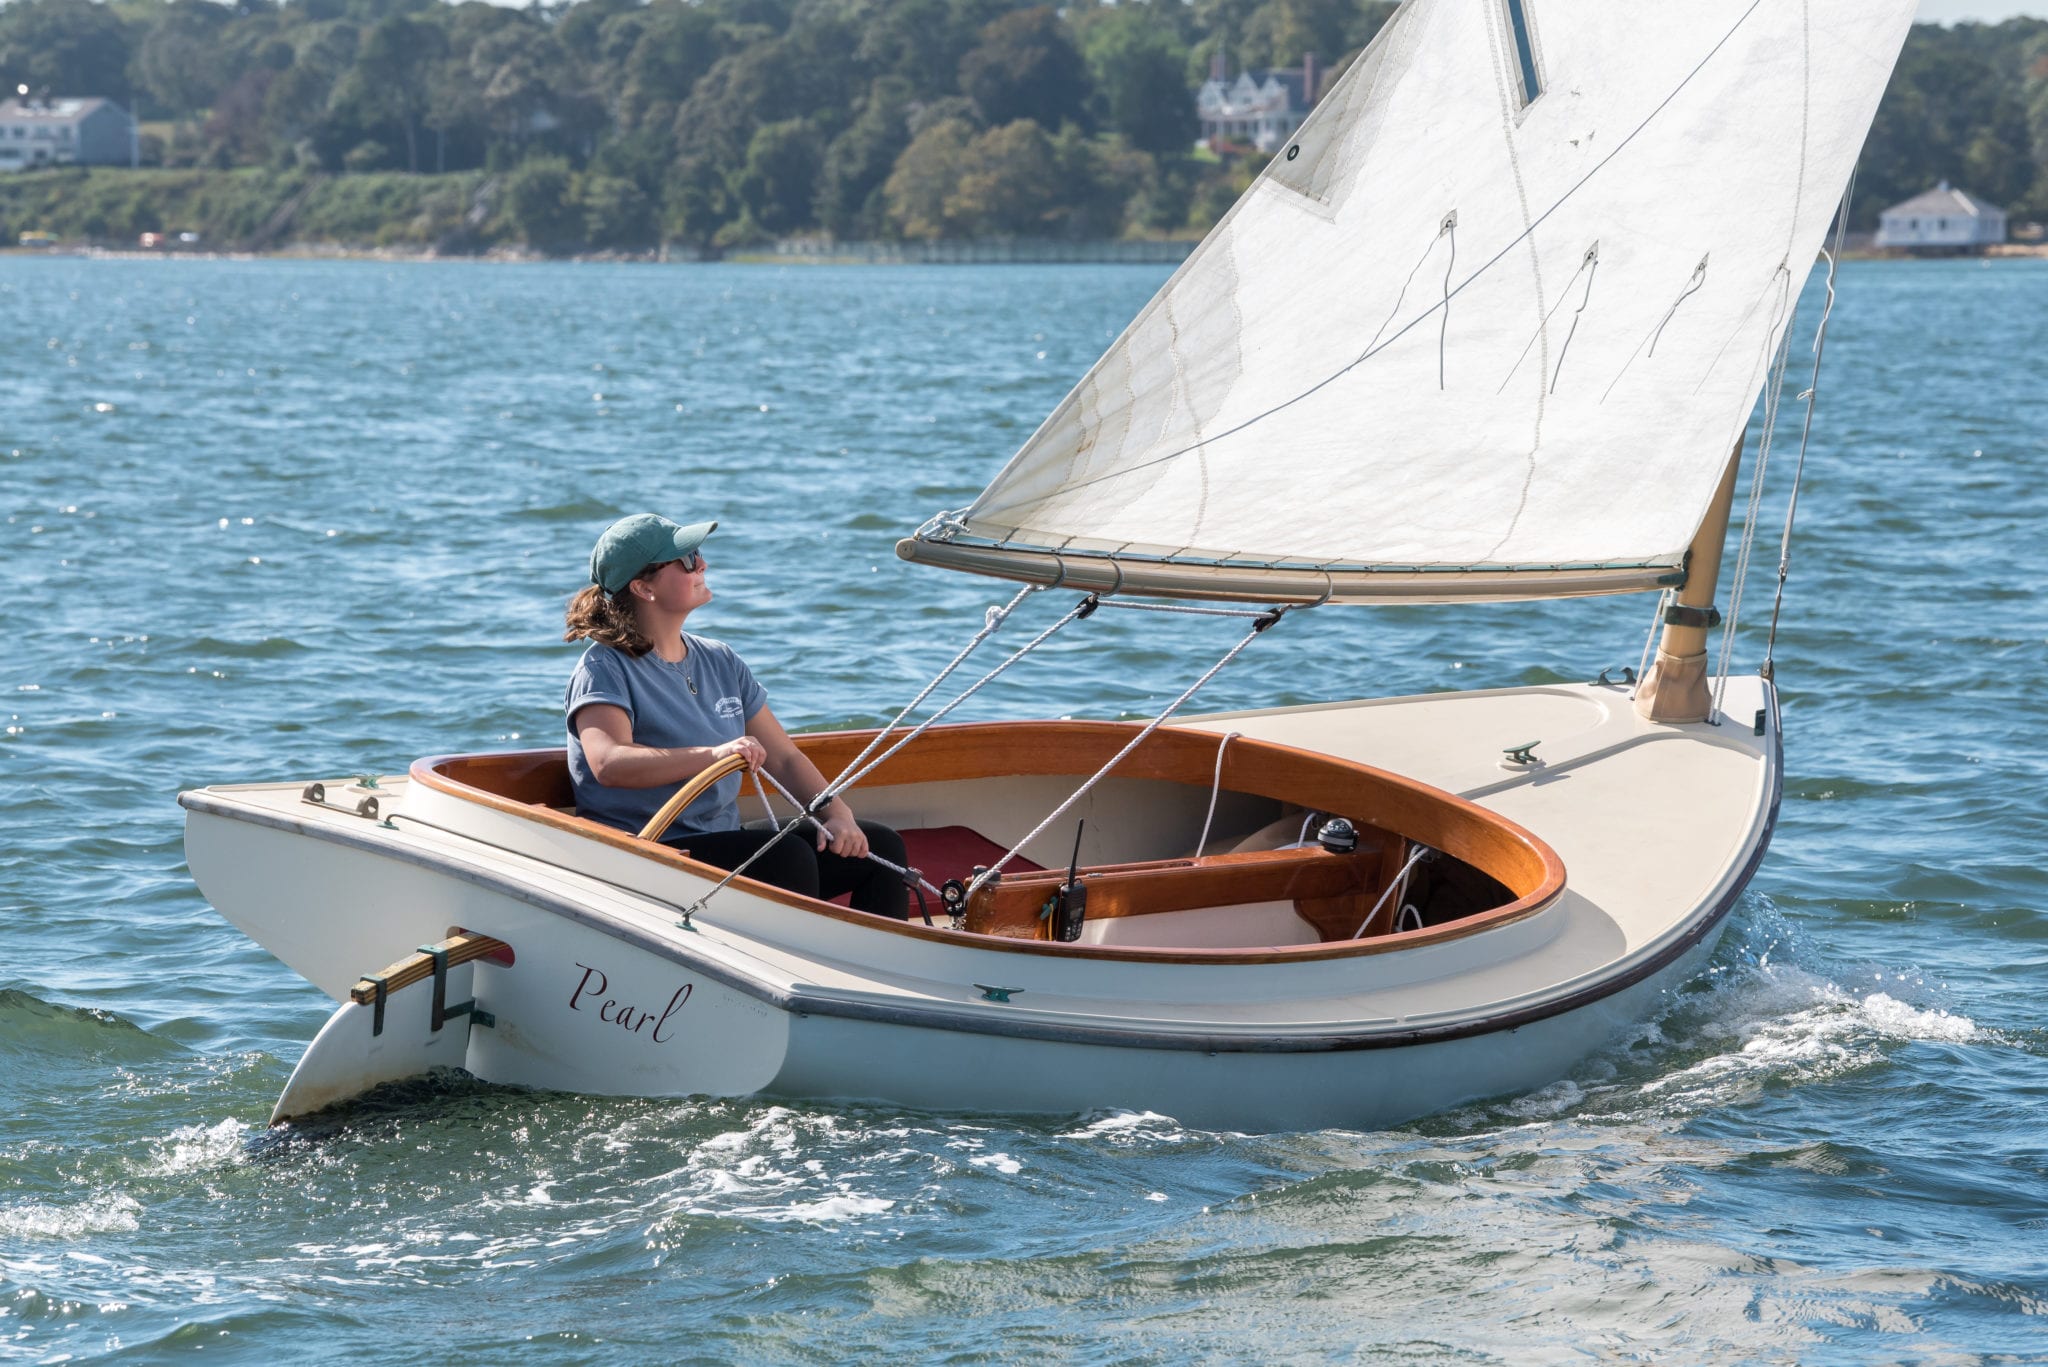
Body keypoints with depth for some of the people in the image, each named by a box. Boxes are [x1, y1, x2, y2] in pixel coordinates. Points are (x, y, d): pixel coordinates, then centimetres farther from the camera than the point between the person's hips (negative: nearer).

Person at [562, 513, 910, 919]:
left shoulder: (720, 662, 15)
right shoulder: (605, 668, -8)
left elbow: (784, 757, 14)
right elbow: (608, 763, -27)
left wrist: (838, 814, -5)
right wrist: (713, 755, -38)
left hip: (727, 846, 8)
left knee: (879, 846, -4)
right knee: (788, 855, -31)